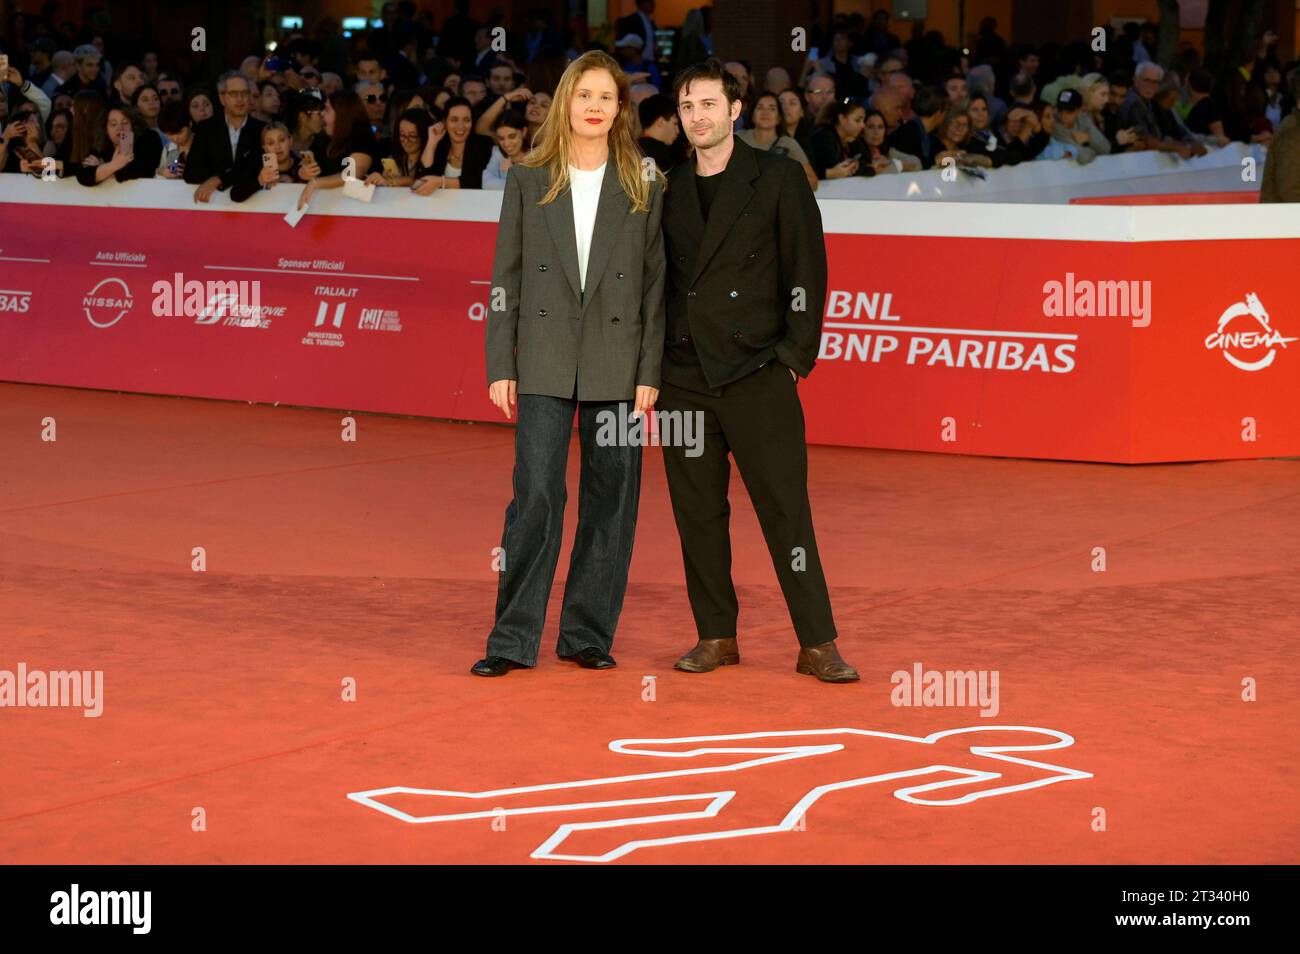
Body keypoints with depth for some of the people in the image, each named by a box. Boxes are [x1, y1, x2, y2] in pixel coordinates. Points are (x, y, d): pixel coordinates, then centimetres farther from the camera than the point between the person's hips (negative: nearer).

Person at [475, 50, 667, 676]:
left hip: (616, 364, 1)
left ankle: (587, 633, 15)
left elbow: (655, 286, 3)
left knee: (609, 500, 4)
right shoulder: (527, 180, 6)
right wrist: (501, 366, -1)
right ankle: (514, 639, 0)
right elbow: (506, 277, 5)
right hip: (545, 362, -1)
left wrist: (649, 373, -4)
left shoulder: (644, 190, 5)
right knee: (536, 494, -7)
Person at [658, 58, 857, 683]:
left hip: (757, 376, -4)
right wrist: (655, 365, 9)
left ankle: (817, 644, 1)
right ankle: (715, 637, 16)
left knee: (786, 510, -4)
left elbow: (807, 271, -1)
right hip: (683, 381, 4)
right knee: (697, 513, 7)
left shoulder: (778, 178, 1)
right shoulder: (668, 189, 12)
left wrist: (794, 356, -6)